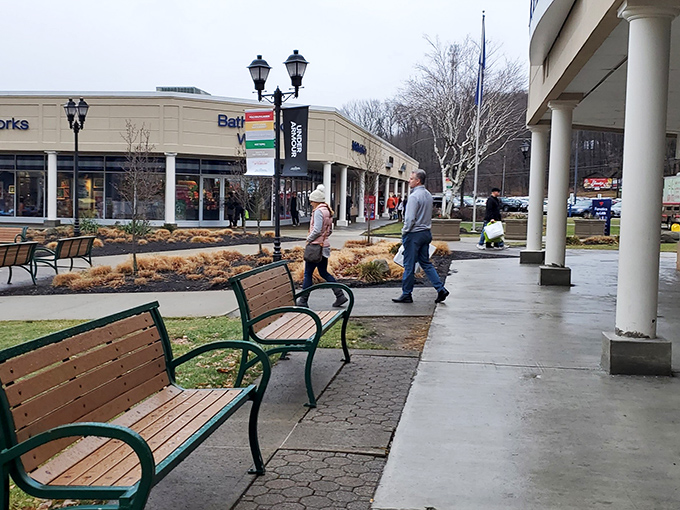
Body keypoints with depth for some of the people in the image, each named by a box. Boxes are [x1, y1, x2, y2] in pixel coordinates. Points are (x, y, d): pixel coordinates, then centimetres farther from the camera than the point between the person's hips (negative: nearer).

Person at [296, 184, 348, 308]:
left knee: (308, 273, -1)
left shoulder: (318, 211, -15)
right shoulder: (328, 211, 14)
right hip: (325, 246, 9)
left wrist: (309, 239, -9)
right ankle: (340, 296, 11)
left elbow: (317, 230, -22)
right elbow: (330, 231, 19)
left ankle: (303, 300, 5)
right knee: (324, 273, 16)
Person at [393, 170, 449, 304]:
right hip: (426, 233, 9)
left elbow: (410, 218, -20)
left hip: (414, 234, -9)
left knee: (409, 265, 0)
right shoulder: (428, 195, 12)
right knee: (426, 263, 14)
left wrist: (404, 232, -7)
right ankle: (441, 289, 7)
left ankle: (406, 294, 8)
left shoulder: (414, 196, -17)